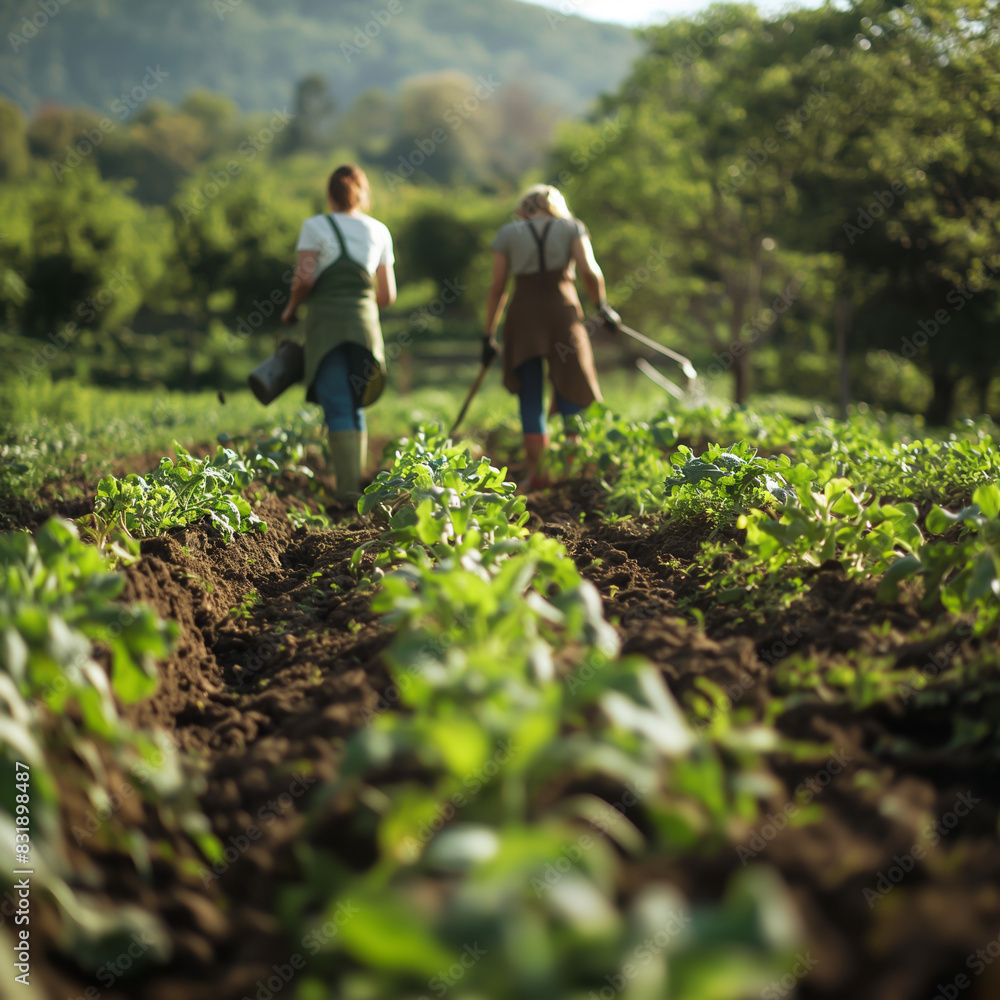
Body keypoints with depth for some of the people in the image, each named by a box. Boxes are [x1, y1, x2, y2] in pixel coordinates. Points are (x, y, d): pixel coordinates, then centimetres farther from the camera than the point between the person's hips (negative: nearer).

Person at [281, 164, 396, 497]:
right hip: (365, 324, 3)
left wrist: (291, 307, 6)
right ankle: (356, 480, 11)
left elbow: (304, 278, -11)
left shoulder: (315, 226, 1)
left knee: (338, 409, -6)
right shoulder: (379, 232, 11)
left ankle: (349, 490, -14)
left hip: (326, 322, -3)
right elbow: (387, 296, 11)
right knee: (353, 407, 16)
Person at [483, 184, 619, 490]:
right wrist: (601, 304, 9)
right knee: (572, 397, 5)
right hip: (562, 312, -1)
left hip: (523, 317, 1)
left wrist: (489, 333, 11)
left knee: (530, 400, 5)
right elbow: (588, 270, -5)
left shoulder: (508, 232, 13)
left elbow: (497, 287, 8)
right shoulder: (572, 227, 11)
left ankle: (534, 473, -3)